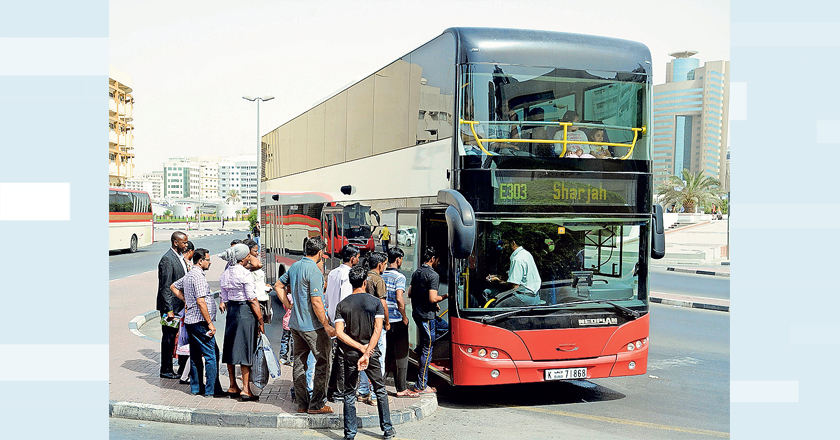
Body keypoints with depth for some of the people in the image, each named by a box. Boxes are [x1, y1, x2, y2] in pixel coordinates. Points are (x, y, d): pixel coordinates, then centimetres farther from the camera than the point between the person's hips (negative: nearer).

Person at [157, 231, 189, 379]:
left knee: (173, 337, 14)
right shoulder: (167, 259, -17)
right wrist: (169, 310, -21)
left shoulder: (181, 257, 11)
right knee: (168, 338, 1)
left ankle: (169, 367, 23)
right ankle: (165, 370, 11)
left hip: (179, 305, 9)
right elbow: (165, 287, -20)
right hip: (170, 305, -8)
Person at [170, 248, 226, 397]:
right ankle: (212, 390, -5)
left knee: (196, 355, 14)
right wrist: (210, 323, -18)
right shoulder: (198, 276, -16)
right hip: (200, 322, -10)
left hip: (190, 321, 10)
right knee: (211, 355, -6)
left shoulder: (188, 276, 14)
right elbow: (201, 302, -22)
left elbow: (173, 287, 30)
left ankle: (196, 387, 20)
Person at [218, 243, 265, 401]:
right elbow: (252, 300, -14)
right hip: (246, 312, -7)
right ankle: (245, 389, -2)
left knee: (231, 348, 13)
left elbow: (225, 299, 12)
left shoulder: (225, 274, 8)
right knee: (246, 350, -3)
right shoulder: (245, 273, -14)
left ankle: (233, 386, 23)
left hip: (231, 312, 8)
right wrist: (260, 320, -10)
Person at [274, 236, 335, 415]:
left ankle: (302, 403, 18)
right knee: (322, 363, 2)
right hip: (313, 326, -8)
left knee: (299, 363, 11)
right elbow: (316, 302, -22)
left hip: (296, 324, 8)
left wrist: (287, 304, 18)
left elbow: (278, 285, 21)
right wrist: (326, 325, -16)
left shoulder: (294, 266, 7)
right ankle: (317, 404, 2)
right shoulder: (314, 271, -18)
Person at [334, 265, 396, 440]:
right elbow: (378, 330, -13)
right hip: (372, 351, 0)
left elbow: (339, 332, -11)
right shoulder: (376, 302, -5)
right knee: (380, 390, 14)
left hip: (350, 353, 0)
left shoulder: (342, 305, -2)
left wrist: (361, 348, -10)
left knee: (349, 394, 10)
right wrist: (366, 353, -16)